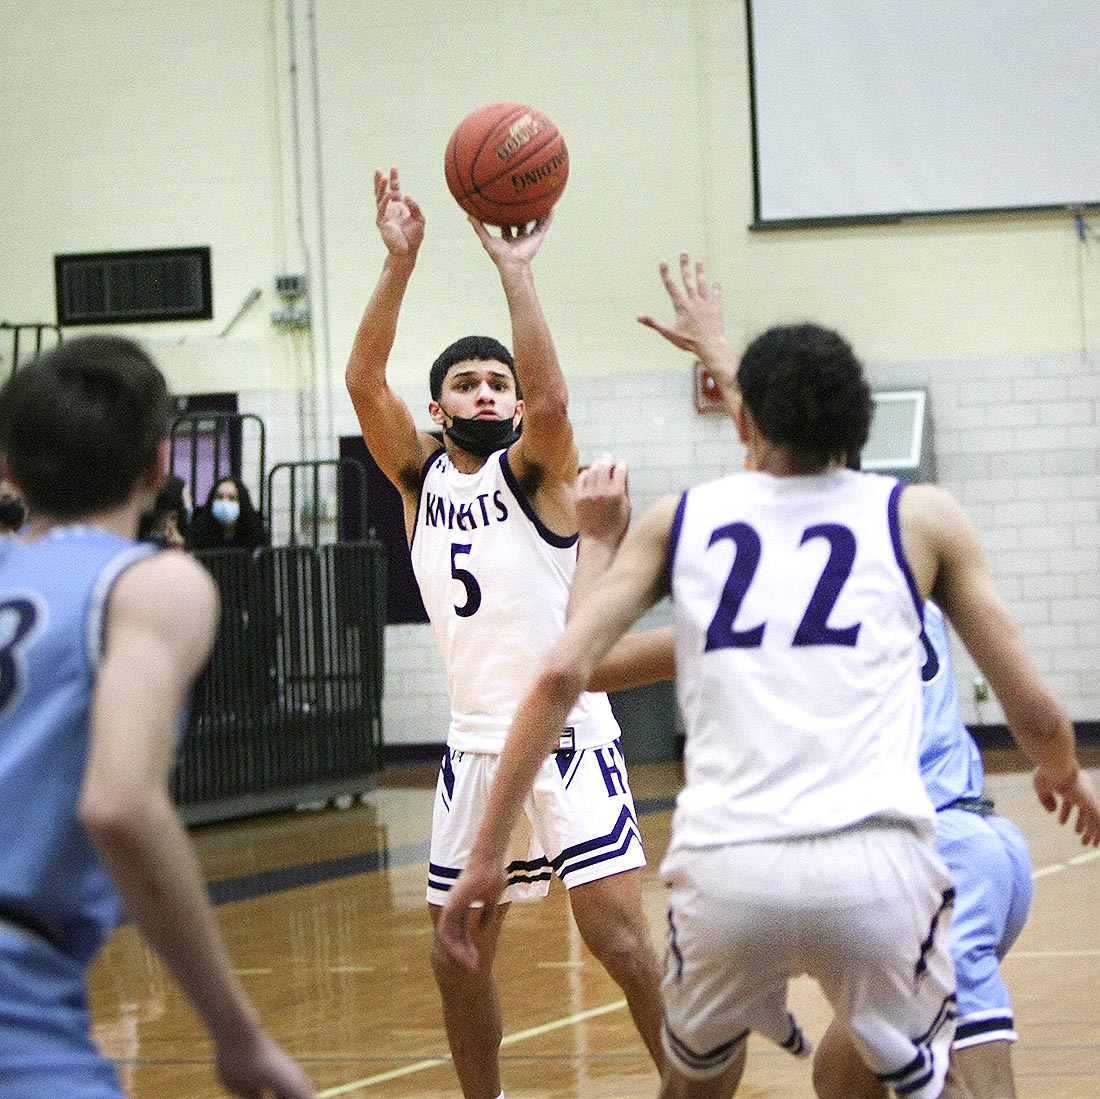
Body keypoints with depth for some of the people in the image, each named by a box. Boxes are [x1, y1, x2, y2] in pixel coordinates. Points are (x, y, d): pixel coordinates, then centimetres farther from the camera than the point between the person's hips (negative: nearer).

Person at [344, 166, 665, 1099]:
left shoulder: (532, 470, 0)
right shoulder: (420, 477, 10)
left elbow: (550, 400, -23)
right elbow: (364, 380, -5)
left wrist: (515, 270, -26)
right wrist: (401, 261, -15)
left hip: (567, 735, -5)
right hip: (476, 746, 5)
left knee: (622, 940, -12)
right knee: (458, 959, 8)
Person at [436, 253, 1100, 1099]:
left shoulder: (680, 520, 19)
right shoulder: (922, 517, 16)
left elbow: (561, 675, 8)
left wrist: (487, 856, 12)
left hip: (725, 871, 1)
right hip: (875, 869, -1)